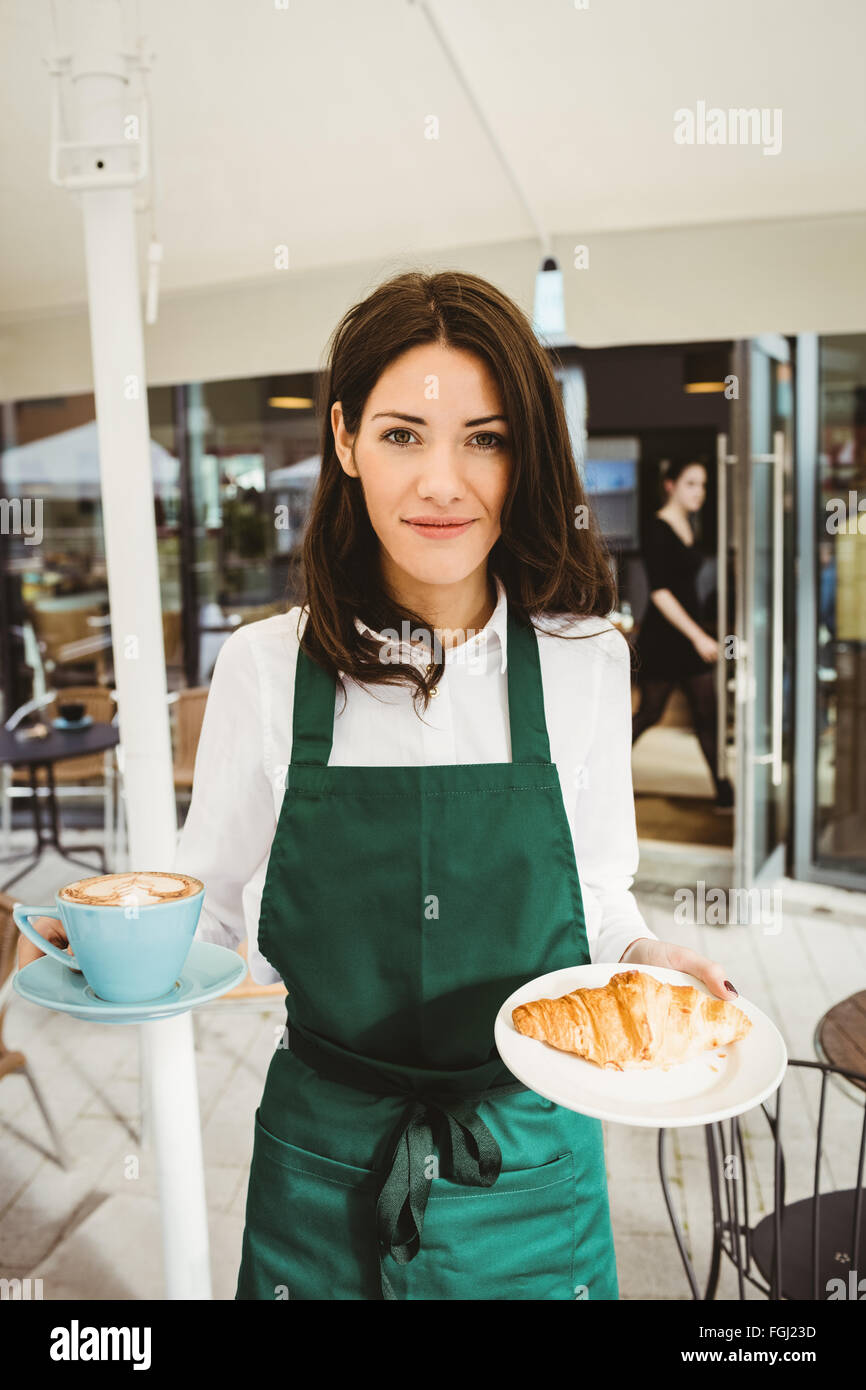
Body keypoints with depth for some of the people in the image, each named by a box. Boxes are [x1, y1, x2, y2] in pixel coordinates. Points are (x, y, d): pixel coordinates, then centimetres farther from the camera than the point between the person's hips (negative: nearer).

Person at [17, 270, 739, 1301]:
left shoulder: (584, 659, -7)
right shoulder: (264, 669, -10)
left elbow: (599, 900, 3)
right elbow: (208, 906, -1)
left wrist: (646, 956, -16)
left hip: (532, 1166, 1)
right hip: (325, 1173, 0)